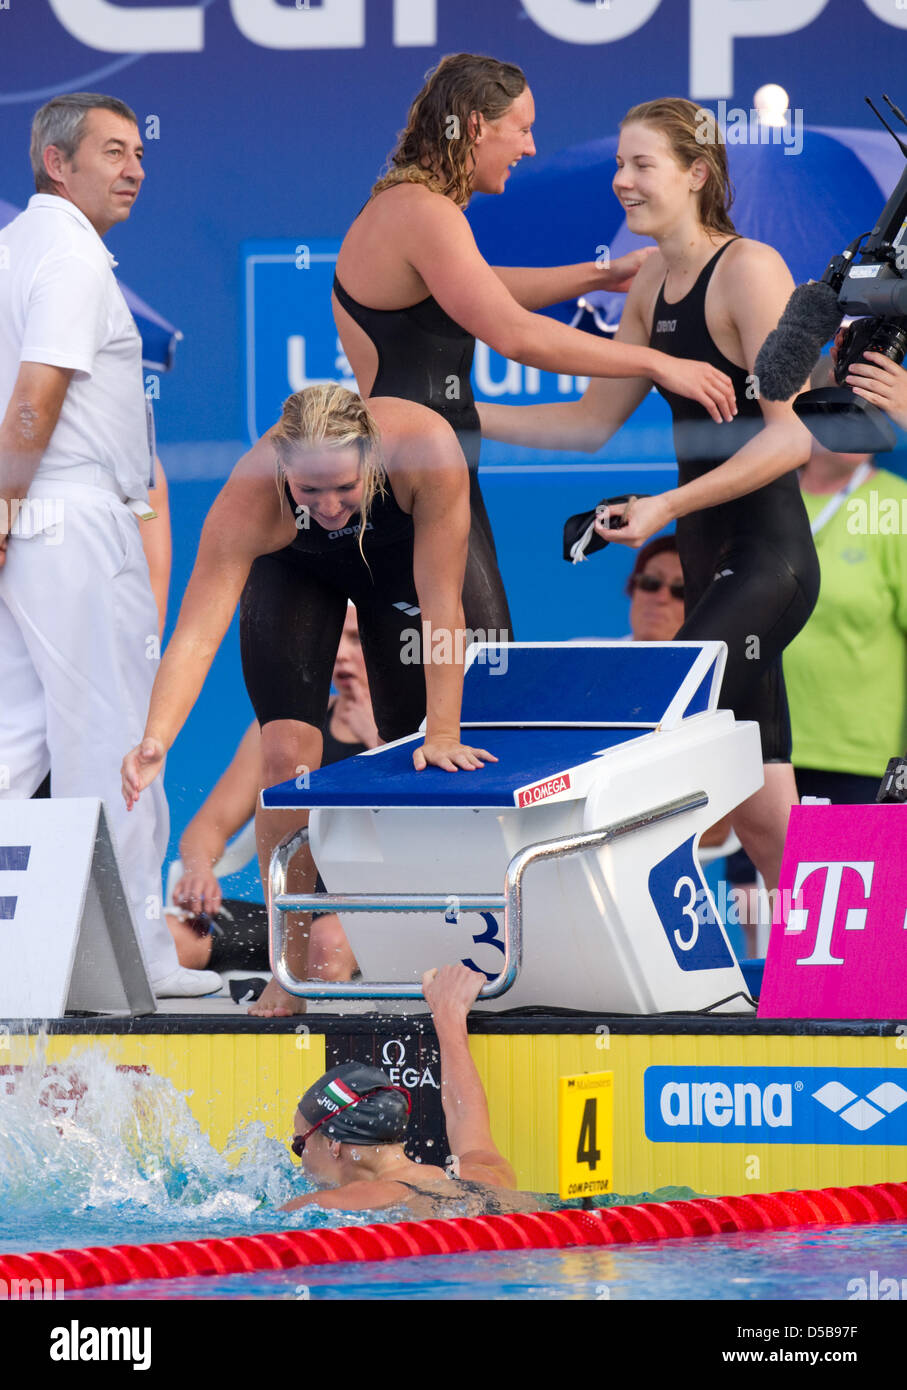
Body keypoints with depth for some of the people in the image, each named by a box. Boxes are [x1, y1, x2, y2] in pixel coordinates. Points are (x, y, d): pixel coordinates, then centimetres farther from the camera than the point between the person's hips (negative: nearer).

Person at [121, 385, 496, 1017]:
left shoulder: (426, 449, -43)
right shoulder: (250, 498, -41)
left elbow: (443, 605, -35)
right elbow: (197, 632, -44)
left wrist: (442, 733, -35)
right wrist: (156, 740, -59)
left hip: (401, 559, 1)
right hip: (293, 573, -1)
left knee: (407, 746, -2)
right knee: (287, 754, -15)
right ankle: (292, 966, -4)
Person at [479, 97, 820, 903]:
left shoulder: (749, 269, -12)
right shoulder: (654, 284, 12)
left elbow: (792, 435, -18)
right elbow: (593, 421, 17)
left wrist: (668, 506, -22)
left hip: (766, 560, -8)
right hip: (713, 568, 8)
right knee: (759, 813, 8)